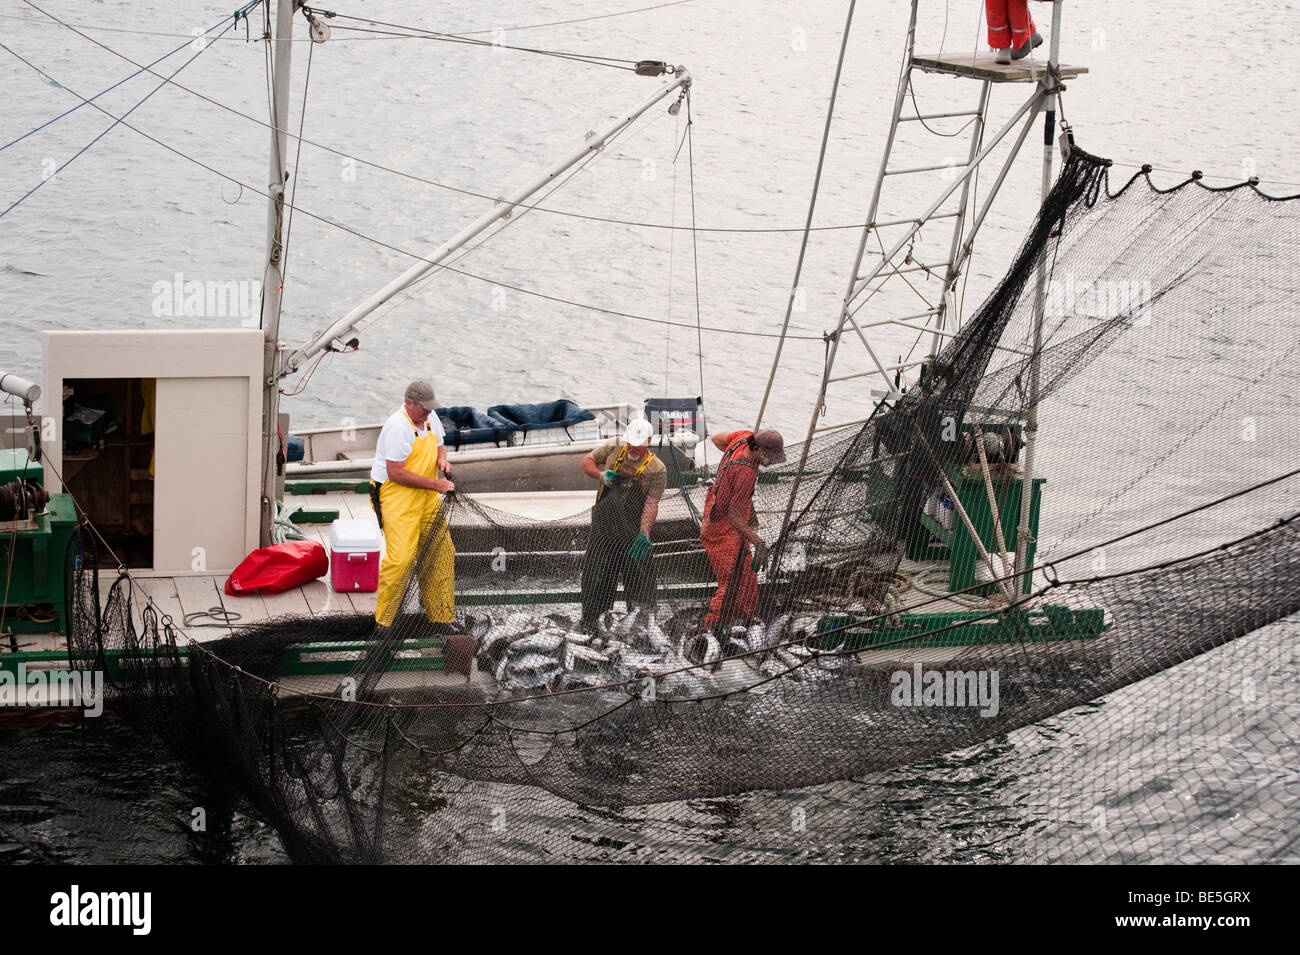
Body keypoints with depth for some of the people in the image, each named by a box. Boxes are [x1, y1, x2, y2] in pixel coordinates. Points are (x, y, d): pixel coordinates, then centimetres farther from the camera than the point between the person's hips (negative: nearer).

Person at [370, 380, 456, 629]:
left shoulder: (430, 418, 6)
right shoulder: (397, 426, -20)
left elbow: (439, 443, 26)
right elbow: (396, 473, -23)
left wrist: (441, 459, 2)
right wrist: (436, 484, -21)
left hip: (426, 497, 8)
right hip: (397, 498, -8)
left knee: (442, 551, 6)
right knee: (401, 557, -17)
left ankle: (440, 615, 17)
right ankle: (383, 619, -4)